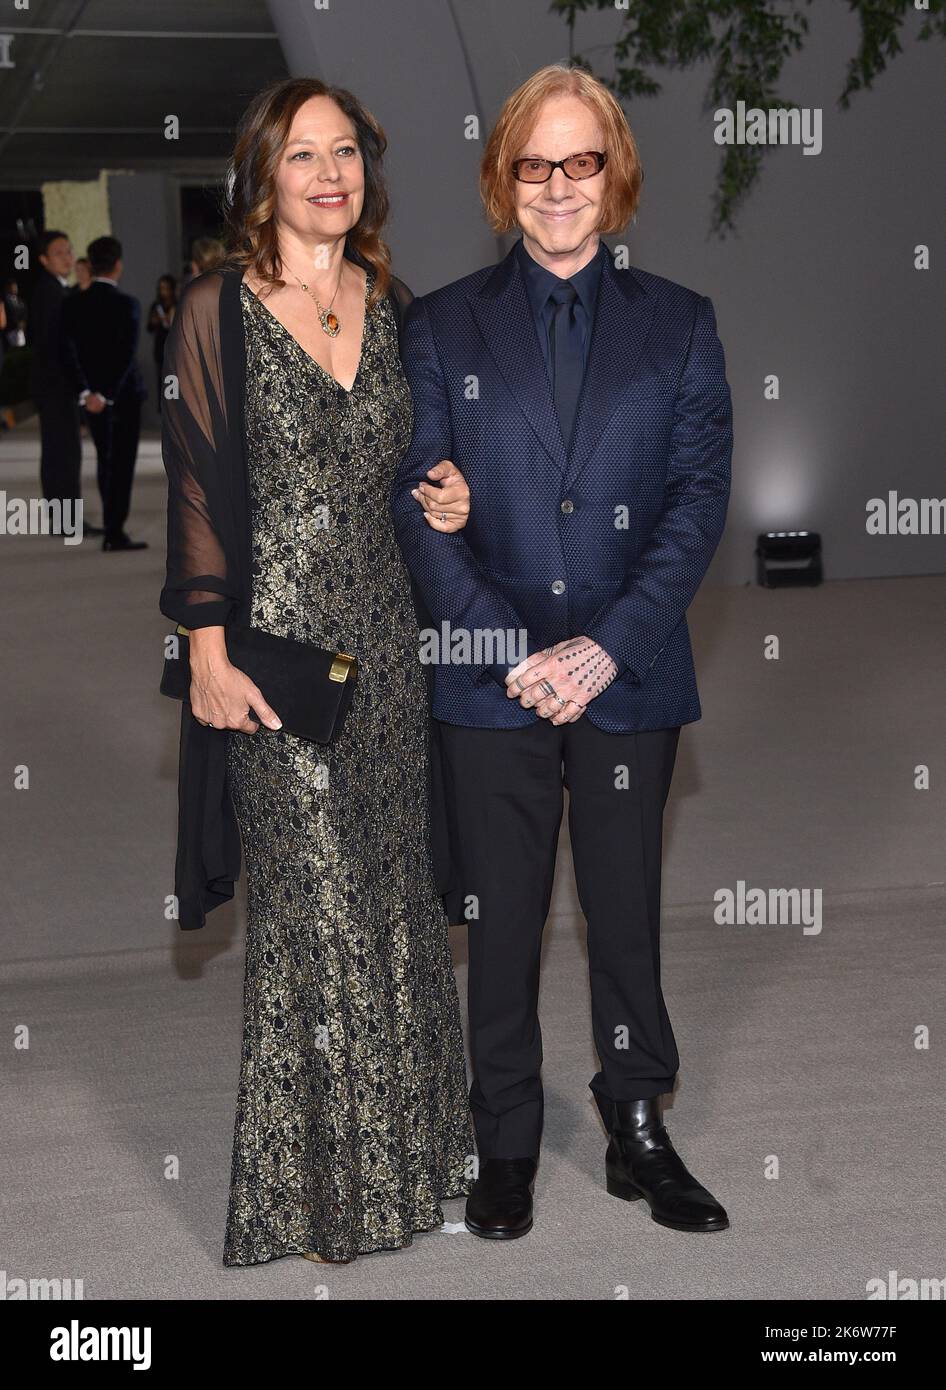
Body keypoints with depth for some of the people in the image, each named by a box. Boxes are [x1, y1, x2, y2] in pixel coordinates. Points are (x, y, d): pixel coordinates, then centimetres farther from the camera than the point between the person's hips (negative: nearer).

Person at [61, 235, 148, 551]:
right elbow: (127, 355, -20)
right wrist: (107, 395, -18)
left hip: (92, 397, 4)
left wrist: (84, 392, -16)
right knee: (123, 464, 2)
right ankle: (115, 532, -4)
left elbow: (69, 352, -10)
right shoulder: (127, 305, -13)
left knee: (105, 461, 18)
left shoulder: (73, 304, -2)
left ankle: (113, 527, 25)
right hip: (124, 394, -4)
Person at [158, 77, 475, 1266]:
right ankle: (313, 1179, 15)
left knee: (391, 884, 11)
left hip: (384, 633, 5)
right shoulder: (218, 310, -7)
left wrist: (445, 498, -2)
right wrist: (209, 651, -13)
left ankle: (402, 1141, 26)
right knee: (310, 907, 0)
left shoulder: (391, 305, 9)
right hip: (276, 642, -5)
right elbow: (197, 488, -8)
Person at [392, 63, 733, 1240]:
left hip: (631, 678, 0)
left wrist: (609, 644, -14)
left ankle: (638, 1133, 23)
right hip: (491, 684, 0)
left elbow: (701, 497, -2)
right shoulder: (443, 326, 4)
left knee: (627, 916, 9)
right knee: (501, 923, 7)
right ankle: (505, 1146, 20)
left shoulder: (678, 323, 5)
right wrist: (513, 649, -13)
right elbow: (419, 506, -1)